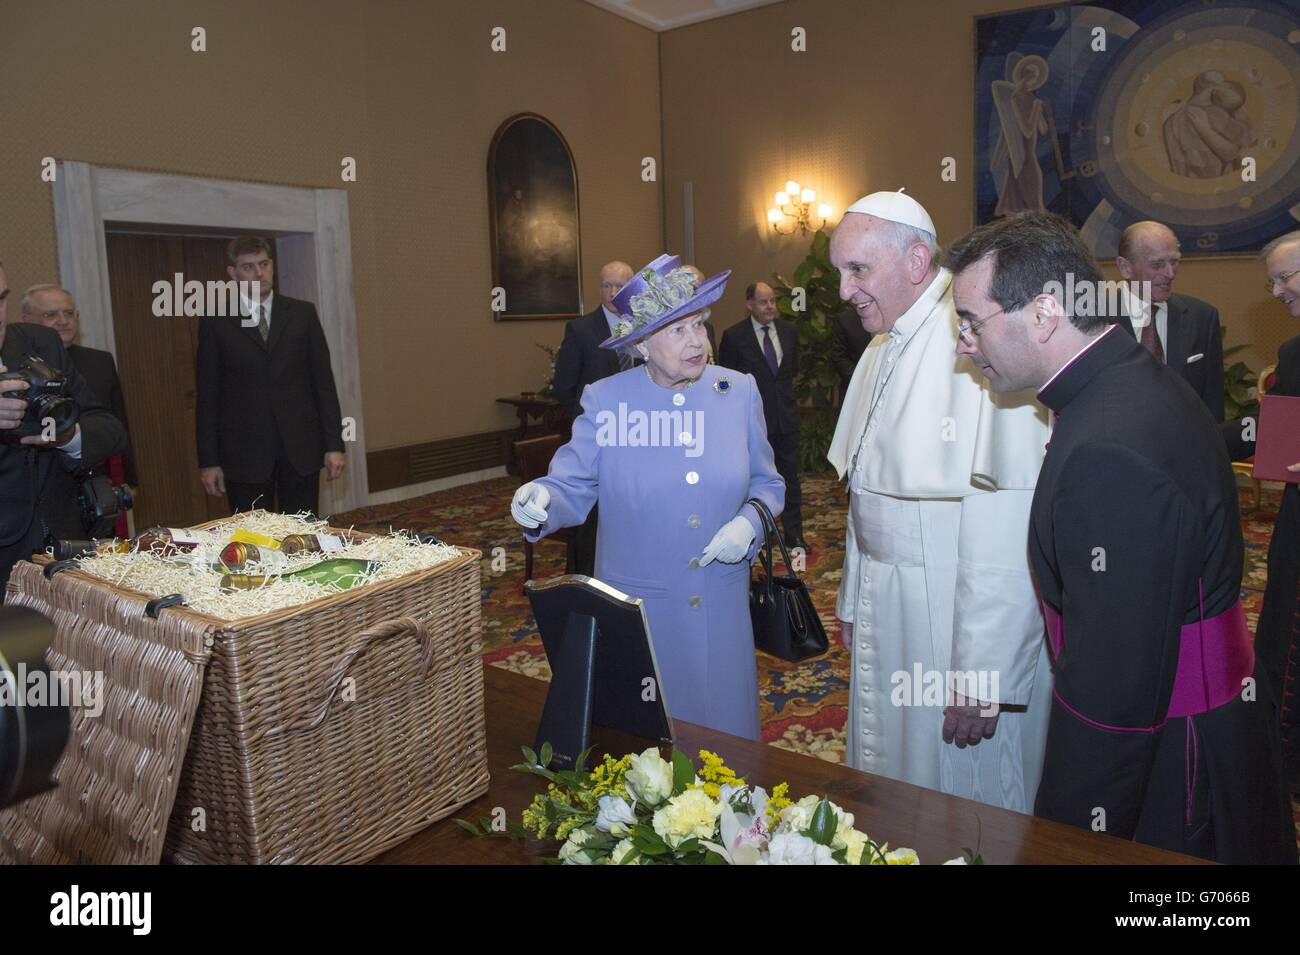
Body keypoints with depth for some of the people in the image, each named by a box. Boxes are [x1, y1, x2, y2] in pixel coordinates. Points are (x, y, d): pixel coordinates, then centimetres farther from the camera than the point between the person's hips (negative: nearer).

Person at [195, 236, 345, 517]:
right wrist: (208, 461, 0)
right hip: (244, 451, -1)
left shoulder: (303, 313, 7)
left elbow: (323, 381, 5)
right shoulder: (215, 323, 4)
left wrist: (334, 444, -1)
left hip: (301, 447, 1)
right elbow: (207, 396, 4)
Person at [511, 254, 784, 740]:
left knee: (725, 725, 16)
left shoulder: (739, 391, -1)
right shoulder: (605, 400, -7)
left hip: (721, 604, 2)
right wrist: (541, 499, -29)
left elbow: (767, 483, 7)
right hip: (635, 606, -1)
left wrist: (750, 522, -12)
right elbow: (573, 486, -7)